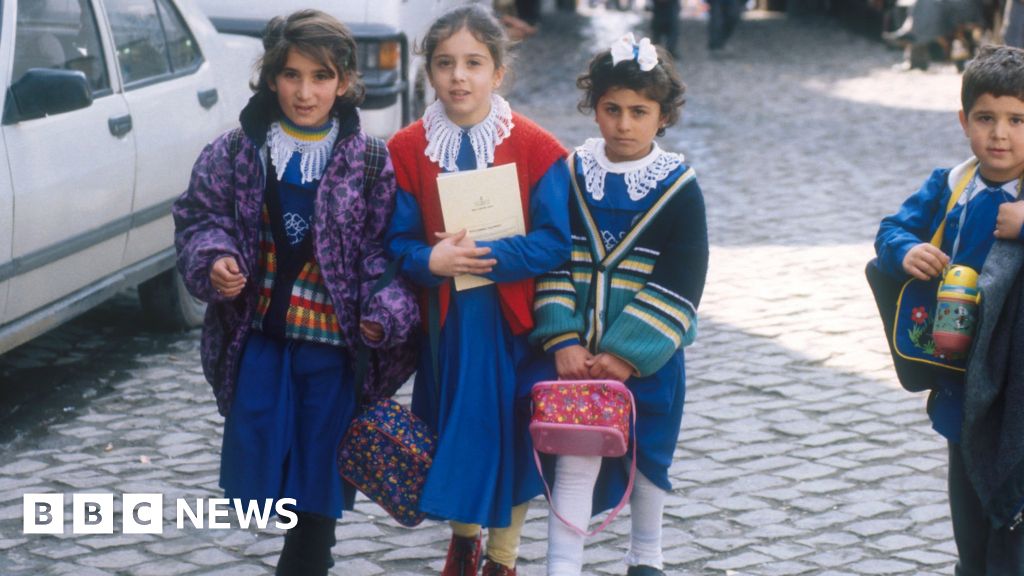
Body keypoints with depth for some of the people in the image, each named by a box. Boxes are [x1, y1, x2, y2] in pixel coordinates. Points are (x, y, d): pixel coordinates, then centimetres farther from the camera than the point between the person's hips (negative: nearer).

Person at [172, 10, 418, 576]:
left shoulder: (370, 163, -4)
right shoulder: (234, 153, 0)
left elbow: (387, 249, -2)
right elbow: (199, 217, 6)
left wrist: (386, 312, -17)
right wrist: (213, 259, -14)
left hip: (332, 339, -2)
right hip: (259, 336, 2)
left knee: (318, 487, 6)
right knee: (262, 464, 6)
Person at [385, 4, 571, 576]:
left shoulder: (537, 149, -9)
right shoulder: (407, 151, -3)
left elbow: (555, 243, -12)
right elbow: (395, 242, -1)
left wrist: (483, 255, -22)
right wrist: (431, 261, -22)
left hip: (511, 323, -2)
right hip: (443, 321, 2)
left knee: (509, 436, 7)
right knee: (454, 431, 14)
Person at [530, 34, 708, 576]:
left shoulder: (678, 187, -8)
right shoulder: (571, 175, -2)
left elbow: (679, 285, -11)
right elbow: (553, 264, -3)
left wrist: (629, 352, -16)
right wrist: (564, 341, -14)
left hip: (648, 355, 0)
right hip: (576, 350, 0)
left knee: (648, 455, 15)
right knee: (575, 455, -5)